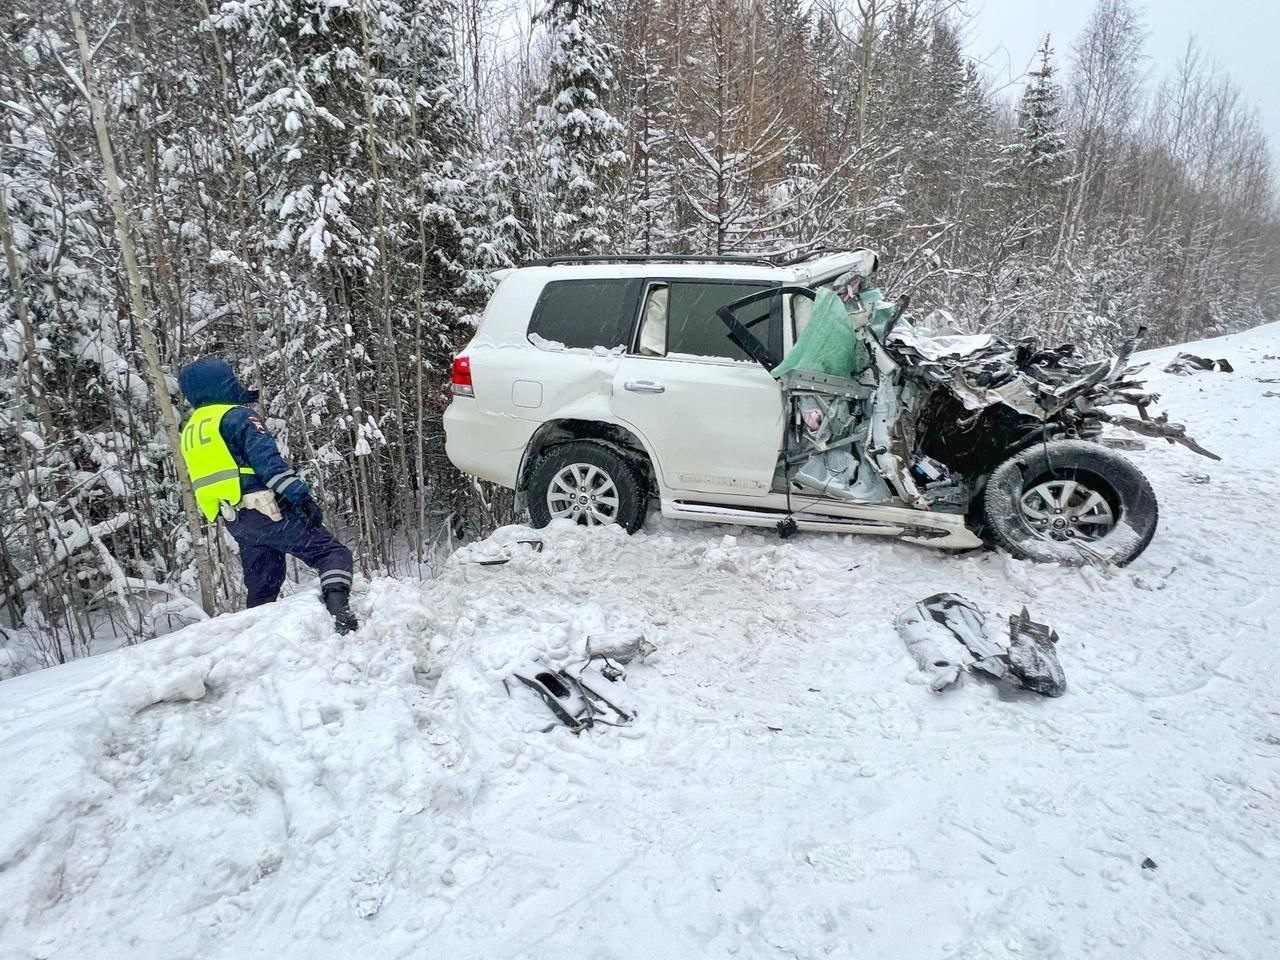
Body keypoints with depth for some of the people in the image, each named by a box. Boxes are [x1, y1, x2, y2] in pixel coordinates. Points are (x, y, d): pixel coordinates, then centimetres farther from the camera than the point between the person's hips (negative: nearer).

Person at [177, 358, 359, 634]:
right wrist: (301, 495, -23)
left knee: (261, 587, 18)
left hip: (235, 521, 8)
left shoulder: (190, 431, 18)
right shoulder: (235, 415, -7)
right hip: (266, 510, -8)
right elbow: (267, 459, -18)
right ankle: (338, 609, -32)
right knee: (332, 553, -10)